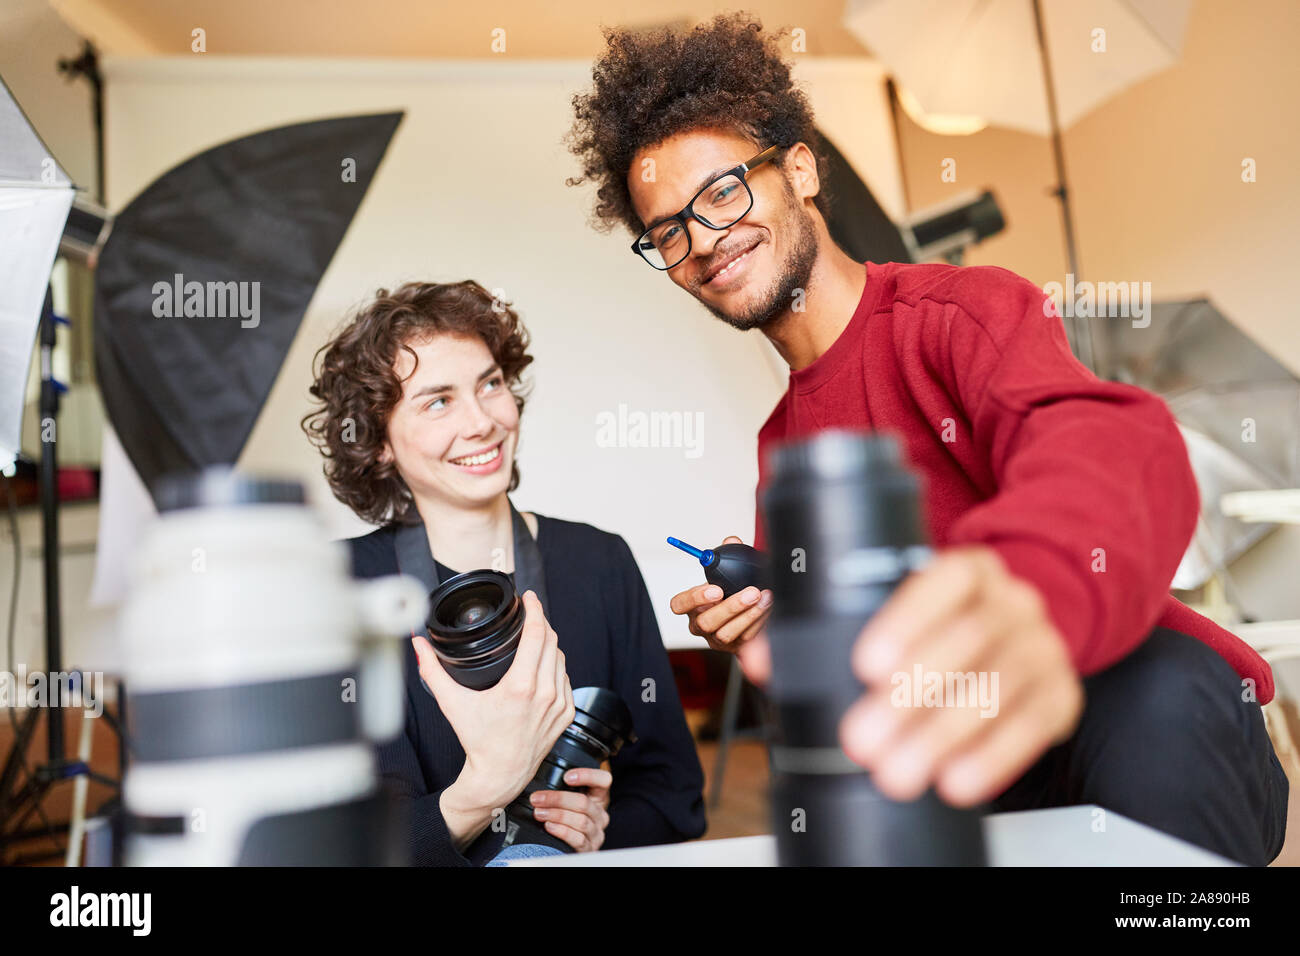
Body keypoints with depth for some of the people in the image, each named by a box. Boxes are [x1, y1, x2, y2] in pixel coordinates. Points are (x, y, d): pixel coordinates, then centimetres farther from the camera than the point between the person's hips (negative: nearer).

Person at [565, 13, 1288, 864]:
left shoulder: (969, 310, -10)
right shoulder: (778, 450, 10)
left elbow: (1114, 445, -32)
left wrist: (1026, 589, -55)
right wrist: (767, 629, -7)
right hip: (956, 764, 4)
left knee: (1154, 699, -36)